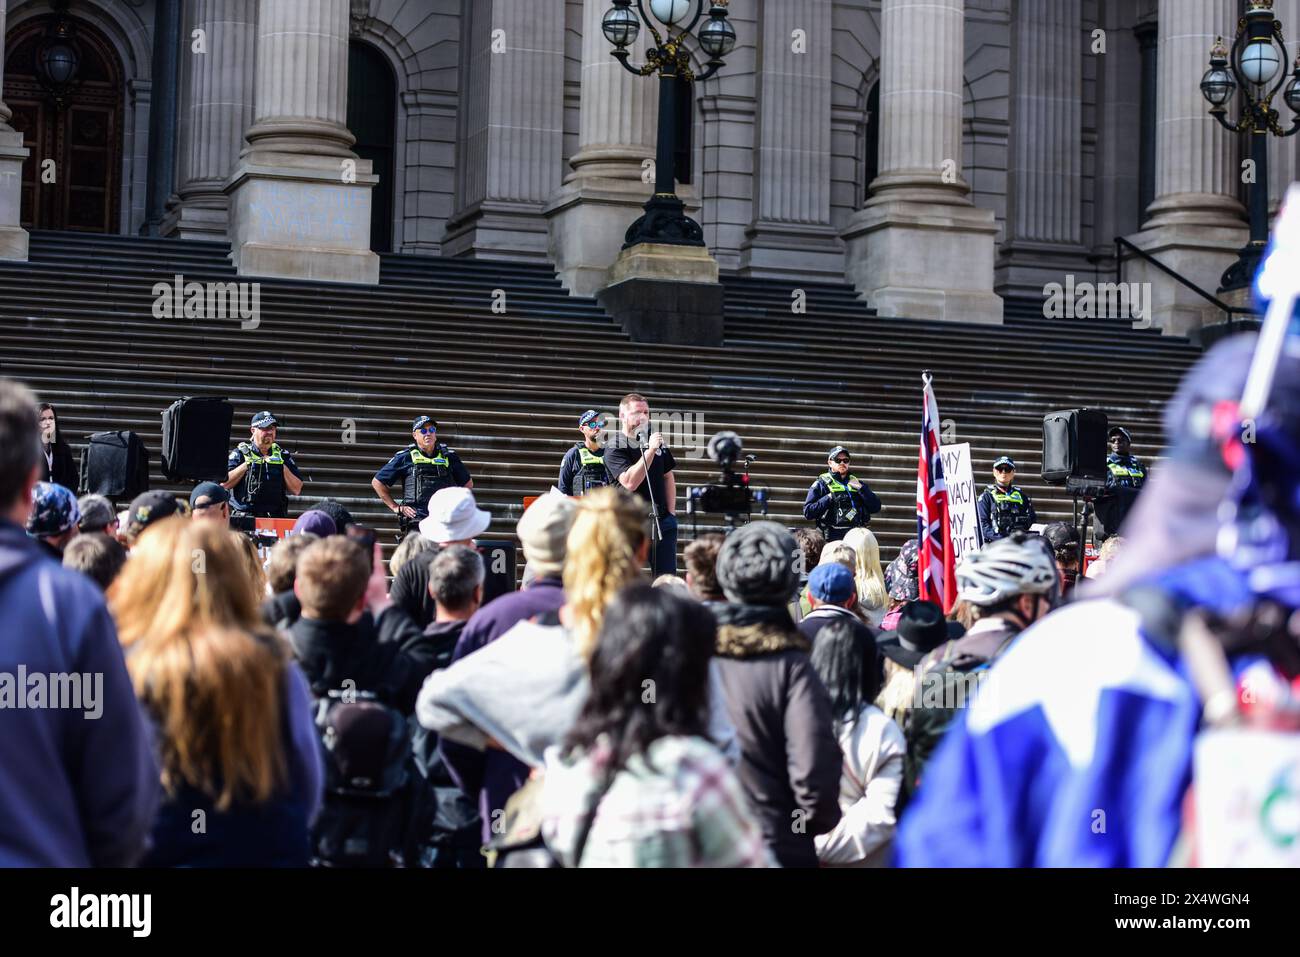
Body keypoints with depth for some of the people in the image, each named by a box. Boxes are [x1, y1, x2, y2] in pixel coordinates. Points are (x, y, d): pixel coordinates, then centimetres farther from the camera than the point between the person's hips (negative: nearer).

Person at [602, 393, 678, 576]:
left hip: (662, 518, 5)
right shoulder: (614, 447, -6)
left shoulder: (657, 441, 13)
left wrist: (671, 512, 11)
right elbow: (630, 482, -19)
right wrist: (650, 451, -23)